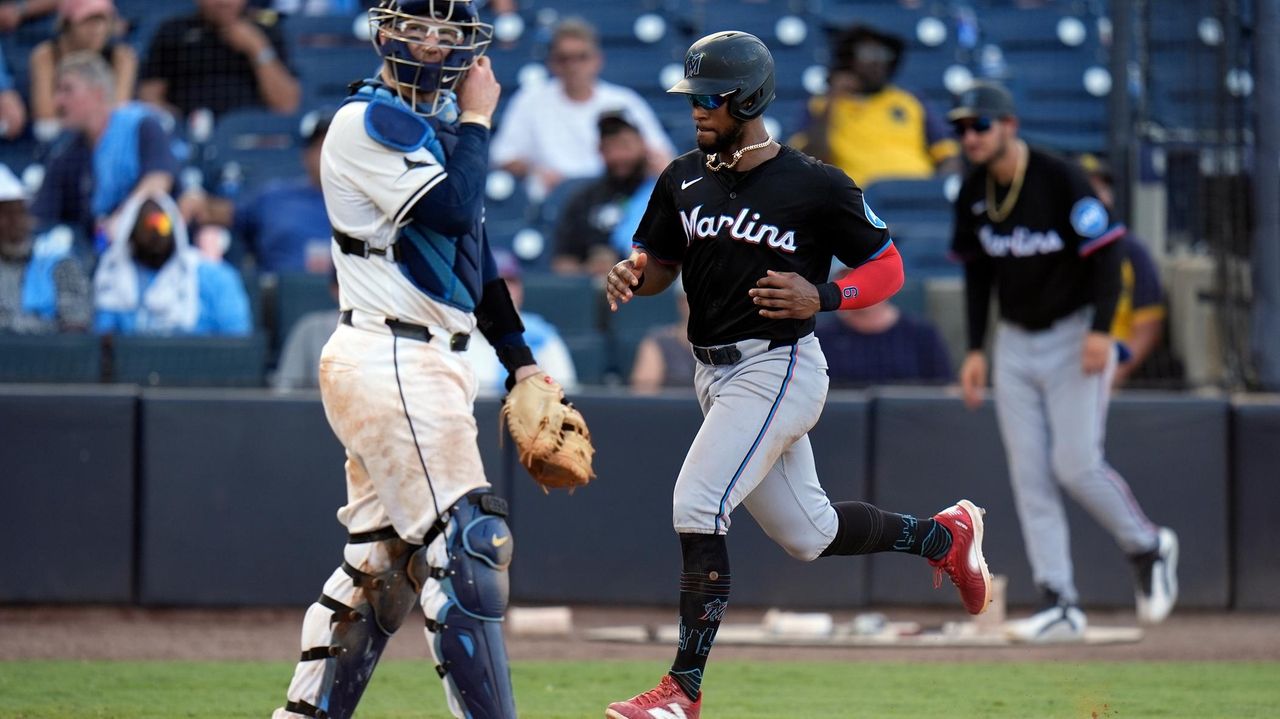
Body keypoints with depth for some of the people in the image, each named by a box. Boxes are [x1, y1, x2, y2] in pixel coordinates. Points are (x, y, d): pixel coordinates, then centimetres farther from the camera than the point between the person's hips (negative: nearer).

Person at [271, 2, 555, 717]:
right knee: (469, 547, -14)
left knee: (379, 563, 12)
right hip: (390, 365, -10)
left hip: (429, 363, 10)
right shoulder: (367, 121, -10)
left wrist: (520, 360, 22)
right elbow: (452, 210, -22)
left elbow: (475, 249, 24)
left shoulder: (438, 121, 18)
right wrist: (477, 120, -8)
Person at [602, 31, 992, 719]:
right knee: (806, 533, 16)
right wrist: (631, 273, -8)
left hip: (777, 370, -7)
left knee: (697, 506, -19)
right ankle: (942, 534, 40)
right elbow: (660, 260, 16)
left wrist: (822, 297, -22)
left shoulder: (816, 186, -11)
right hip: (715, 373, 8)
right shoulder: (684, 179, 6)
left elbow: (888, 267, -4)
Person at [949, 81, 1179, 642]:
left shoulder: (1060, 180, -16)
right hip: (1015, 344, 6)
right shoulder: (973, 194, 4)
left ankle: (1148, 548, 14)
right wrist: (975, 350, 9)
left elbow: (1106, 252, -16)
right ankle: (1060, 606, -1)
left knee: (1075, 464, -12)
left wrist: (1100, 330, -25)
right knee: (1030, 479, -2)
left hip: (1074, 338, -6)